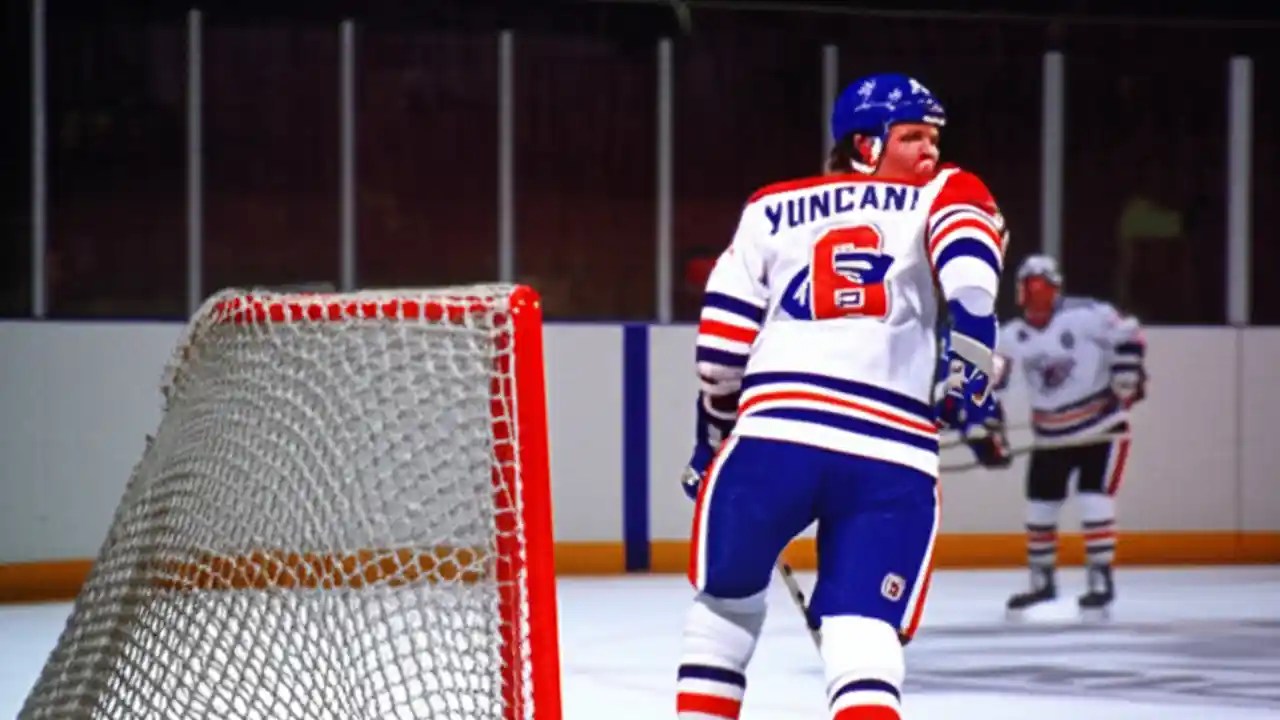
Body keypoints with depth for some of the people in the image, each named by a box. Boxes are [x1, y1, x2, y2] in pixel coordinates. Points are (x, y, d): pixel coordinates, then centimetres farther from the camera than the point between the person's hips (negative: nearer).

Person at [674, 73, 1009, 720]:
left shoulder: (772, 208, 21)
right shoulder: (947, 196, 15)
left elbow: (722, 341, 19)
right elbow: (969, 265, -9)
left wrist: (712, 435, 31)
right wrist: (970, 367, -6)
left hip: (774, 431, 2)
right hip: (892, 455, -2)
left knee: (726, 600, 24)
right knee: (865, 631, -2)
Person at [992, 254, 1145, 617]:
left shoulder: (1086, 315, -16)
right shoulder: (1012, 336, -3)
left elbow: (1128, 332, -10)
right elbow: (989, 380, 1)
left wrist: (1127, 370, -18)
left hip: (1101, 426, -5)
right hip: (1051, 435, 5)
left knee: (1095, 501, -13)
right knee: (1039, 506, 6)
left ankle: (1101, 579, -4)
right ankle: (1042, 580, 23)